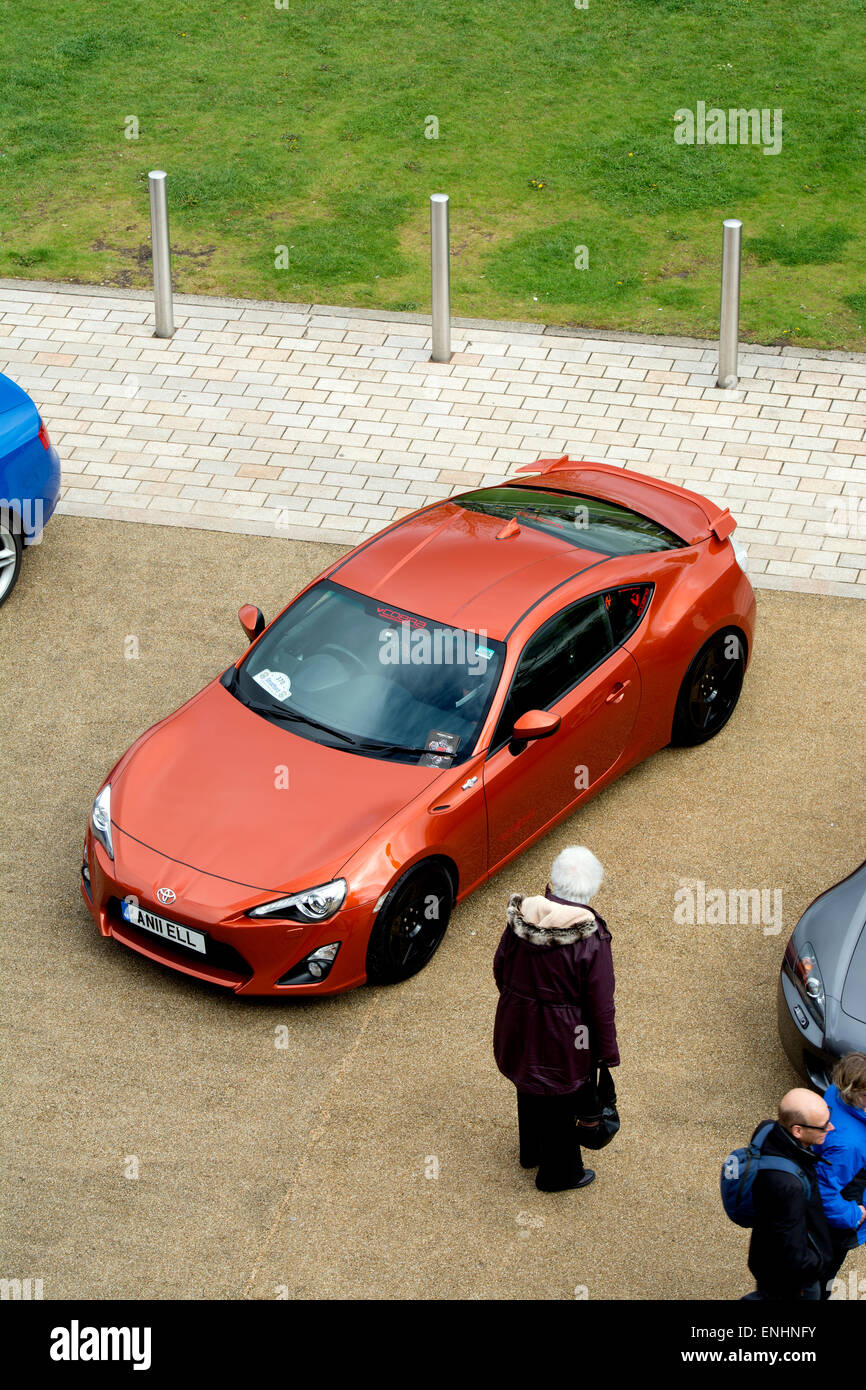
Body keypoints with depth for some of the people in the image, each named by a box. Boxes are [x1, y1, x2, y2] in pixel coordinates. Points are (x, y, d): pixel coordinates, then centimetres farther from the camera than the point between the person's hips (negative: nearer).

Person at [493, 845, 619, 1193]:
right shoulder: (590, 936, -25)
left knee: (530, 1089, 29)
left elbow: (500, 967, 2)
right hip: (561, 1035, -5)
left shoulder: (521, 917, -13)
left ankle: (531, 1151, 53)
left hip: (517, 1025, 5)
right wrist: (607, 1052, -6)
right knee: (558, 1101, 17)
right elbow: (600, 1003, -18)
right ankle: (559, 1174, 38)